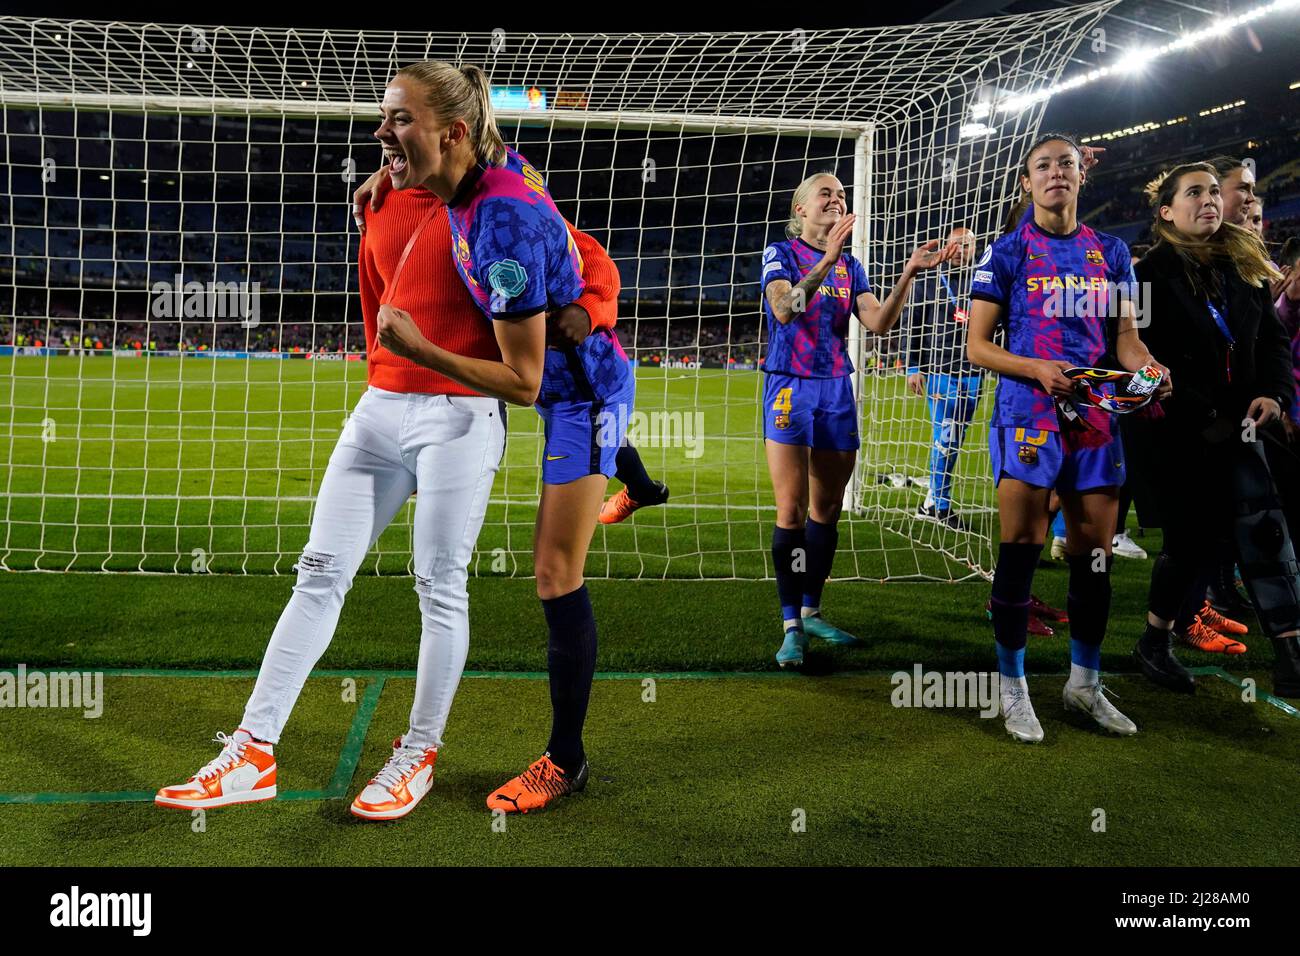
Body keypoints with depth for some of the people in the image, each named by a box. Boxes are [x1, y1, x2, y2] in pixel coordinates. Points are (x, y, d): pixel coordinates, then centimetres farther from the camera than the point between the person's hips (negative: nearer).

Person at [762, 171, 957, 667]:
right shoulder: (780, 253, -2)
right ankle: (791, 626, -2)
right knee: (791, 510, -9)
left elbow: (878, 323, -2)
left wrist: (909, 272, -14)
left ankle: (811, 611, 22)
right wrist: (826, 260, -33)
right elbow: (784, 309, -22)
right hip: (790, 387, -5)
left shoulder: (851, 266, 12)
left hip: (836, 390, 5)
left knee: (827, 508, 9)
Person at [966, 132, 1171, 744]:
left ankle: (1084, 683, 25)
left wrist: (1148, 367, -8)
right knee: (1021, 549, -4)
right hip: (1027, 414, -4)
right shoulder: (1007, 253, 2)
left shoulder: (1111, 253, 14)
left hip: (1095, 416, 5)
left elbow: (1126, 337, 14)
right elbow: (978, 345, -1)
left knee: (1094, 555, 8)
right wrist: (1037, 368, -17)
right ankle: (1012, 687, 9)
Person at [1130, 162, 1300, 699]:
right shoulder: (1152, 275, -7)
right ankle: (1154, 642, 23)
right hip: (1179, 432, -5)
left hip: (1237, 427, 5)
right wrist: (1200, 416, -16)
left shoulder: (1244, 268, 11)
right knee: (1194, 538, 2)